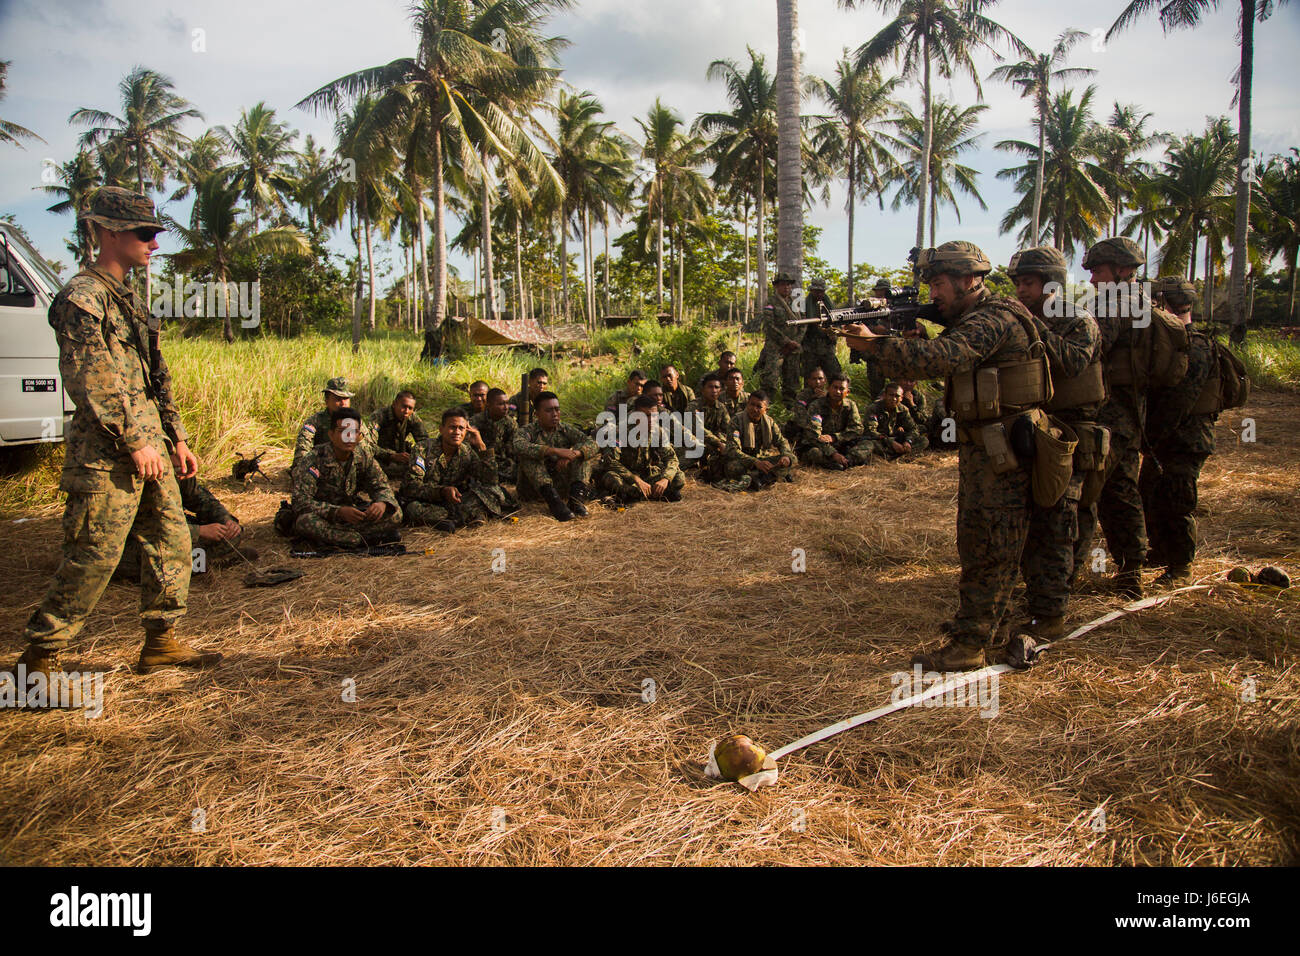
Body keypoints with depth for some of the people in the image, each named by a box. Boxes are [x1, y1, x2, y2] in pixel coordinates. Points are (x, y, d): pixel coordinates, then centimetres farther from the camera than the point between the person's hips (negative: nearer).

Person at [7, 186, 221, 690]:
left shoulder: (129, 299, 19)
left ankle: (161, 641, 22)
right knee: (92, 558, -5)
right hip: (106, 457, -9)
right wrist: (135, 440, -19)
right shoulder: (82, 297, -10)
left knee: (172, 543, 11)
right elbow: (92, 379, -18)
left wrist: (176, 437, 17)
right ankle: (40, 657, 8)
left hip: (149, 449, 9)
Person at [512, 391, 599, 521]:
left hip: (561, 485, 3)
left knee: (581, 451, -8)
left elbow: (593, 444, -9)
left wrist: (572, 454, -29)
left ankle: (576, 496, -30)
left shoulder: (566, 430, 7)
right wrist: (554, 451, -36)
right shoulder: (528, 431, -2)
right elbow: (519, 446, -28)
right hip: (534, 489, -2)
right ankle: (552, 499, -39)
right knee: (527, 454, -24)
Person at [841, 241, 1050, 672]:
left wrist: (875, 344, -33)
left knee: (992, 549, -5)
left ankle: (968, 644, -1)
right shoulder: (970, 319, 14)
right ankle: (989, 620, 34)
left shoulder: (994, 320, -19)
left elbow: (944, 357, -34)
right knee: (976, 543, 19)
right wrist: (902, 330, -7)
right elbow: (929, 361, 11)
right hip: (981, 448, 10)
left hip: (1002, 453, -10)